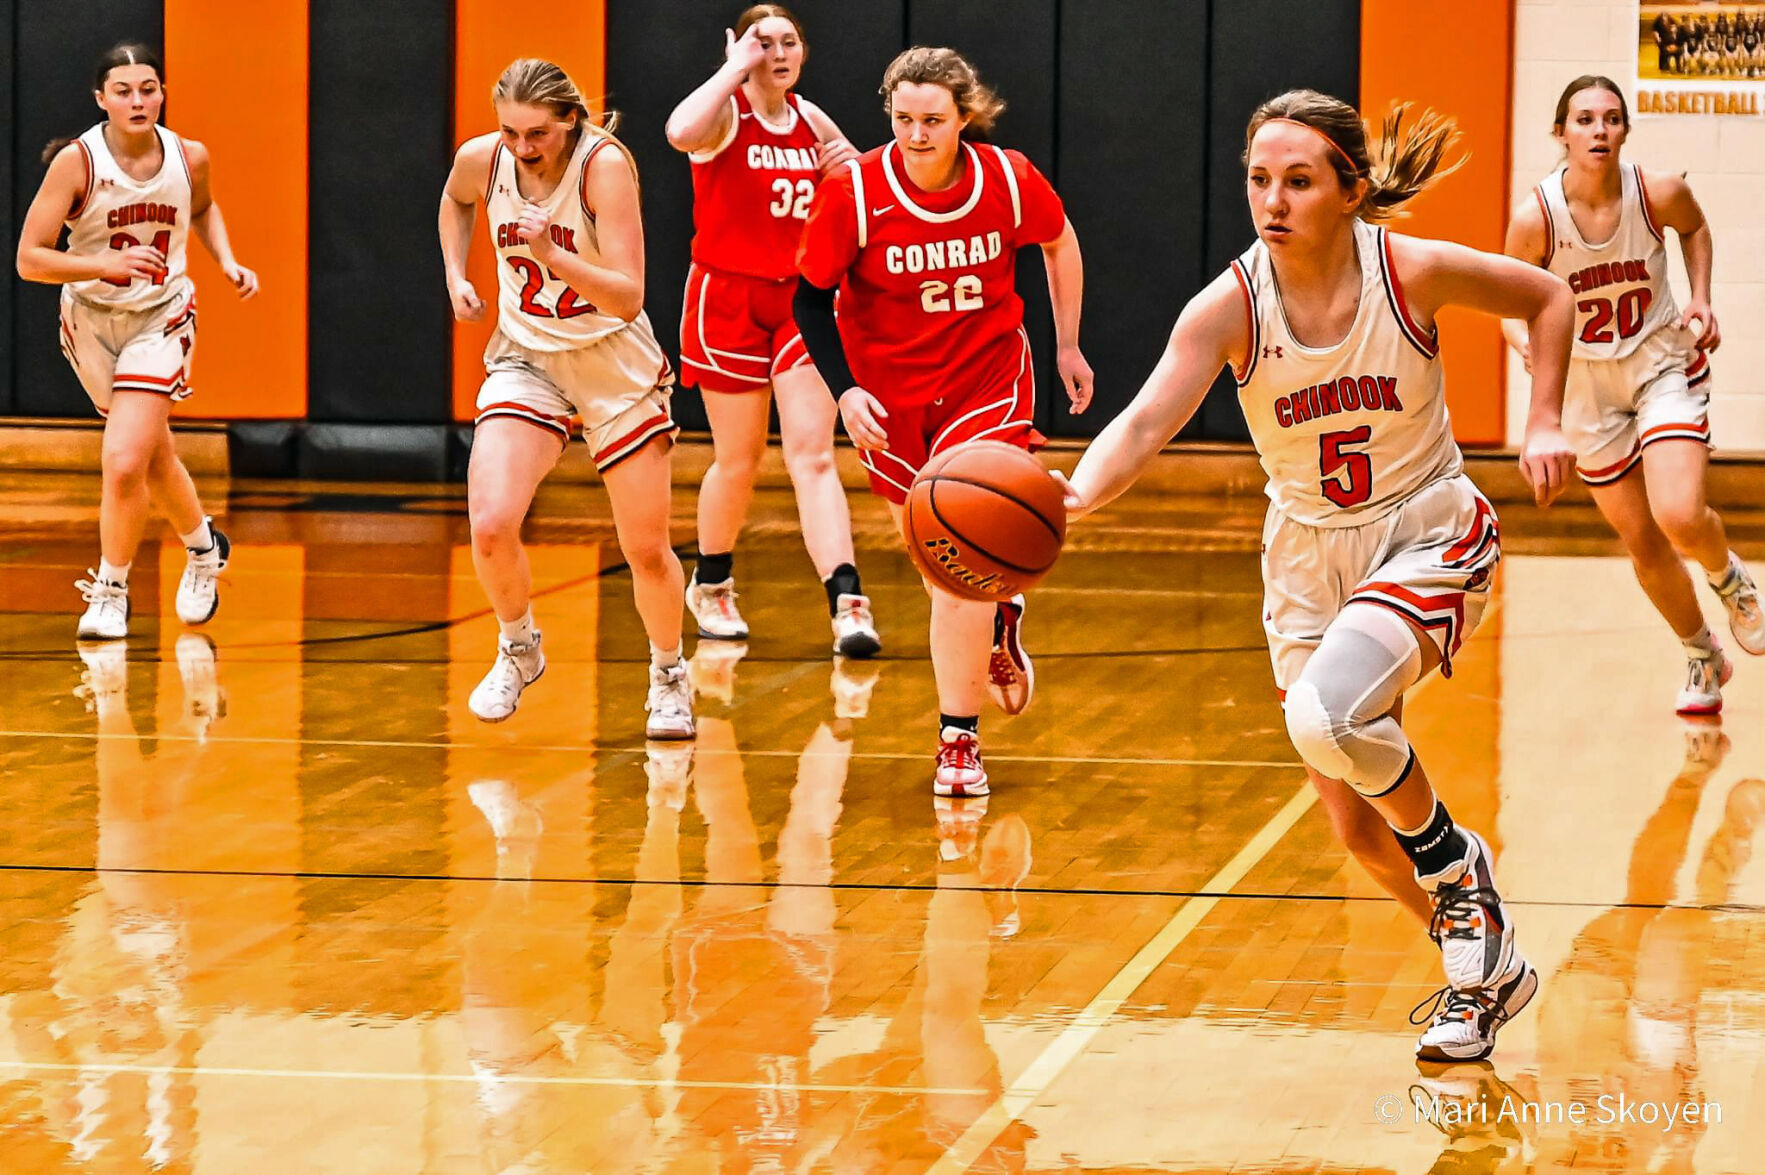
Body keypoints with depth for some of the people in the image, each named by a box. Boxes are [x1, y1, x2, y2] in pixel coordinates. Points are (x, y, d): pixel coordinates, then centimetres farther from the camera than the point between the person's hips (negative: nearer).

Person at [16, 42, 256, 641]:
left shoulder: (189, 158, -10)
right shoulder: (77, 162, -19)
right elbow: (29, 259, -22)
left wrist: (227, 261, 1)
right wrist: (105, 264, -35)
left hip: (161, 319, -1)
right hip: (92, 319, 1)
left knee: (124, 462, -17)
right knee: (153, 456, 17)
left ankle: (110, 591, 3)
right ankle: (203, 548, 46)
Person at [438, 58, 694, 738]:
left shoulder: (605, 165, -24)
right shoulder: (481, 160, -11)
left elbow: (628, 299, -30)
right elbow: (455, 200, 17)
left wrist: (553, 256, -42)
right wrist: (455, 277, 7)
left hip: (614, 360, -2)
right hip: (526, 356, 2)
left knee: (646, 550, 2)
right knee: (490, 525, -19)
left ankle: (669, 677, 29)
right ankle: (518, 651, 10)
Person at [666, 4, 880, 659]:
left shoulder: (811, 122, 8)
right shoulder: (726, 114, -9)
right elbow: (682, 132, -36)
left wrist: (853, 169, -2)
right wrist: (736, 68, -23)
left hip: (800, 302, 4)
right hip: (729, 298, -4)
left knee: (812, 453, -9)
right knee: (738, 461, 7)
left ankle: (847, 604, -19)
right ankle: (710, 587, 32)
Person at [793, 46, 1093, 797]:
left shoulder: (1009, 182, -14)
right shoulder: (854, 192, -18)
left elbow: (1060, 241, 8)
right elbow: (811, 296, -7)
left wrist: (1069, 346, 12)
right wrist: (844, 390, -18)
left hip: (987, 379, -1)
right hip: (888, 391, 1)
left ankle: (959, 741, -4)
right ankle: (998, 622, 44)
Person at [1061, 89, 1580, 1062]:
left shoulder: (1414, 271, -18)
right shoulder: (1231, 305, -17)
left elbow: (1547, 299, 1)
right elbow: (1147, 420, -30)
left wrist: (1544, 423, -8)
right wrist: (1068, 498, -48)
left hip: (1429, 538, -4)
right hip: (1308, 556, 4)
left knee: (1325, 713, -31)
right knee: (1354, 824, 6)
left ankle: (1453, 863, -2)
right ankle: (1486, 967, 31)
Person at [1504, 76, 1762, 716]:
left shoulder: (1660, 192, -18)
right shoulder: (1535, 218, -20)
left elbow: (1694, 227, 7)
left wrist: (1701, 300, -4)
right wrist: (1528, 341, -25)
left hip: (1663, 362, -1)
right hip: (1587, 381, 1)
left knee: (1679, 516, -21)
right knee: (1643, 544, 8)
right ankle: (1703, 658, 34)